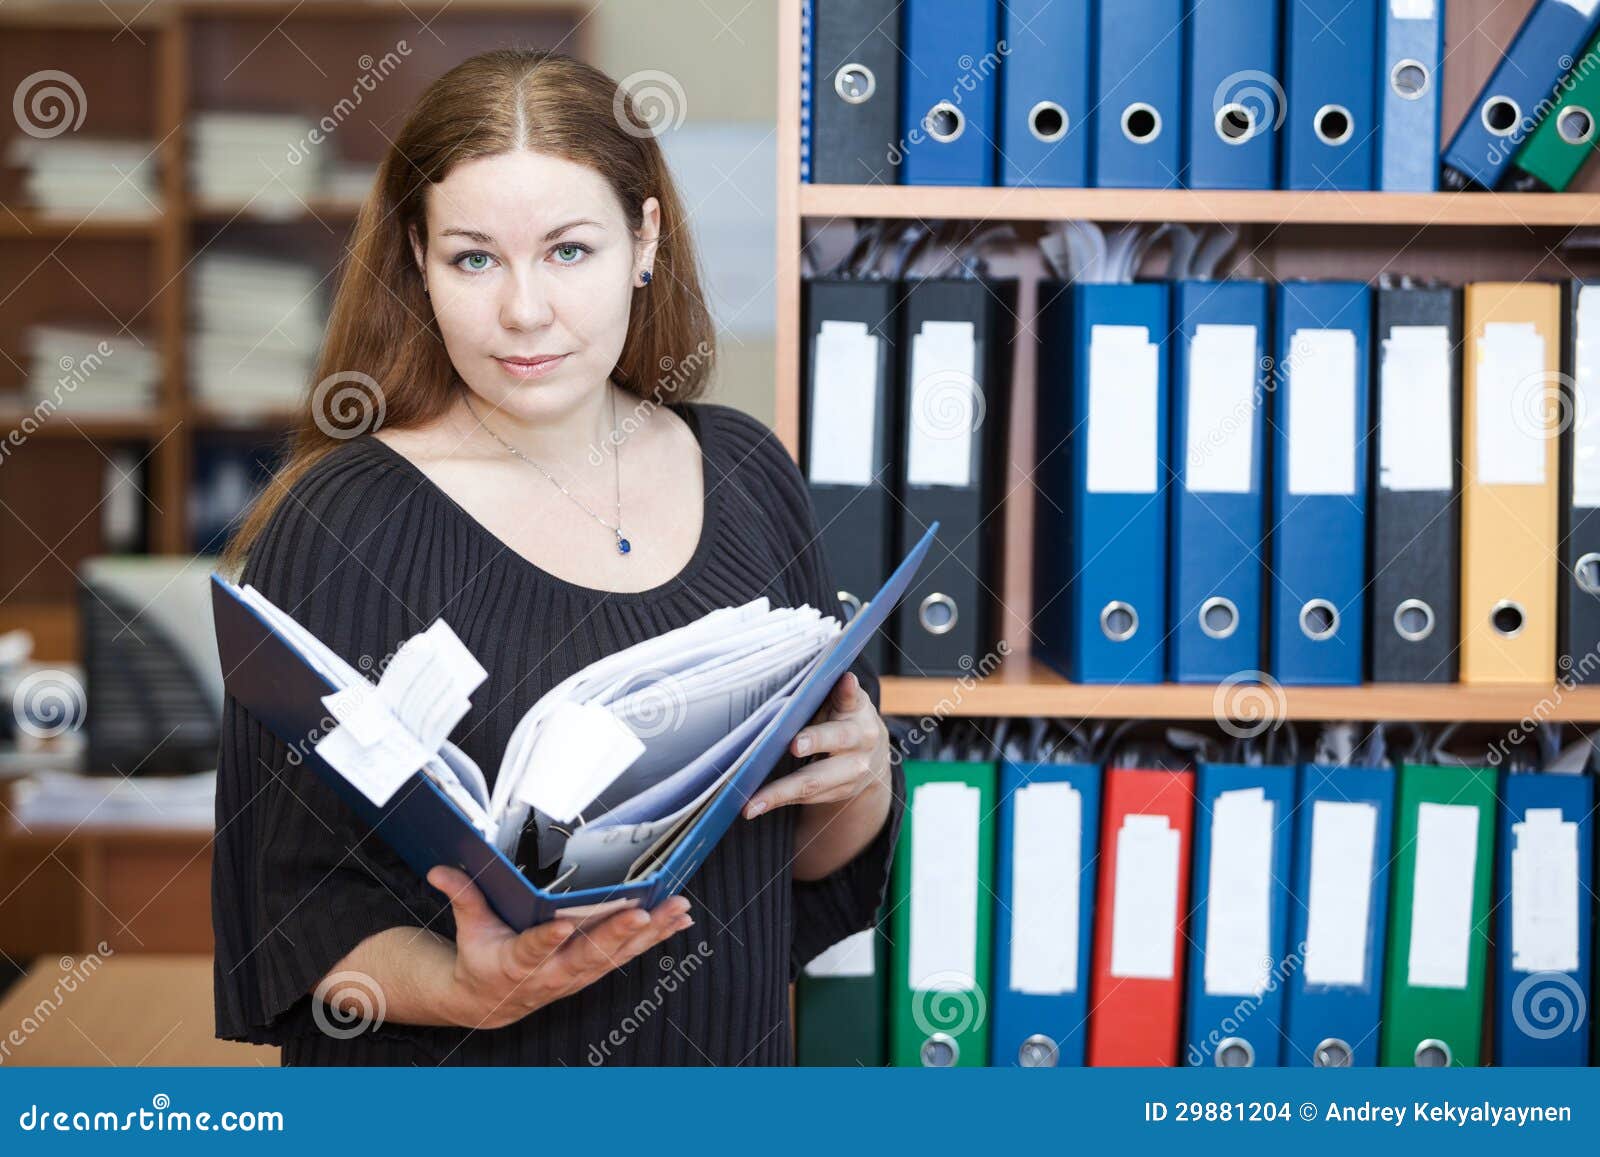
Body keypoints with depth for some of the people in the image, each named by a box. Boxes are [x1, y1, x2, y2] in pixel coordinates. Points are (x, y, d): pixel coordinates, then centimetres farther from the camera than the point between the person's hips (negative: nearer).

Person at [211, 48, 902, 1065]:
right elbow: (298, 905, -14)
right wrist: (468, 987, -30)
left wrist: (859, 783, -15)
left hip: (728, 1054, 4)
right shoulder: (337, 529, -15)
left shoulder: (745, 474, -3)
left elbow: (821, 866, 4)